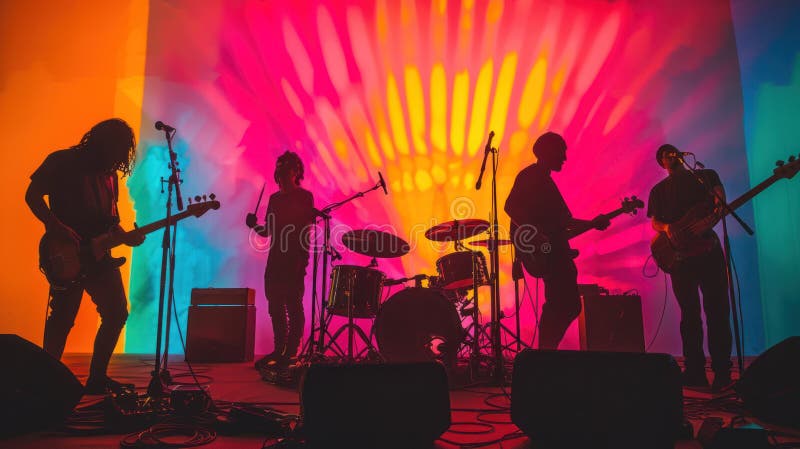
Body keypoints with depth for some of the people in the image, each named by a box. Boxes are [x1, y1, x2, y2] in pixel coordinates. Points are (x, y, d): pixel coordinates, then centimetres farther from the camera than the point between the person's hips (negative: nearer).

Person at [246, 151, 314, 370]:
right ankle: (279, 351, 17)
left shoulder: (304, 197, 0)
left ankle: (291, 352, 1)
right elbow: (268, 231, 20)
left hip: (294, 261, -6)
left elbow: (306, 230, -9)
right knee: (276, 307, 8)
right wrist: (255, 225, 0)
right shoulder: (274, 198, 18)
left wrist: (301, 259, -19)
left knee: (293, 306, -5)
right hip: (275, 261, 7)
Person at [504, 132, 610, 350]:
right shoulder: (529, 176, -4)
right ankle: (547, 346, -7)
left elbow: (561, 219, 25)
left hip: (553, 250, 10)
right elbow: (510, 206, -18)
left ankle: (547, 348, 14)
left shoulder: (545, 180, 24)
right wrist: (533, 232, -26)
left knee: (567, 303, 7)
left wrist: (591, 223, 18)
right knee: (567, 303, -15)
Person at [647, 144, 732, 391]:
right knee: (690, 313, 2)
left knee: (717, 310, -4)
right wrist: (666, 227, -13)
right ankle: (695, 372, 5)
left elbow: (721, 202, 0)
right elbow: (654, 222, 11)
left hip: (708, 248, -1)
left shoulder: (706, 176, 14)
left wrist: (709, 222, -21)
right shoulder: (658, 190, 17)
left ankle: (722, 371, 2)